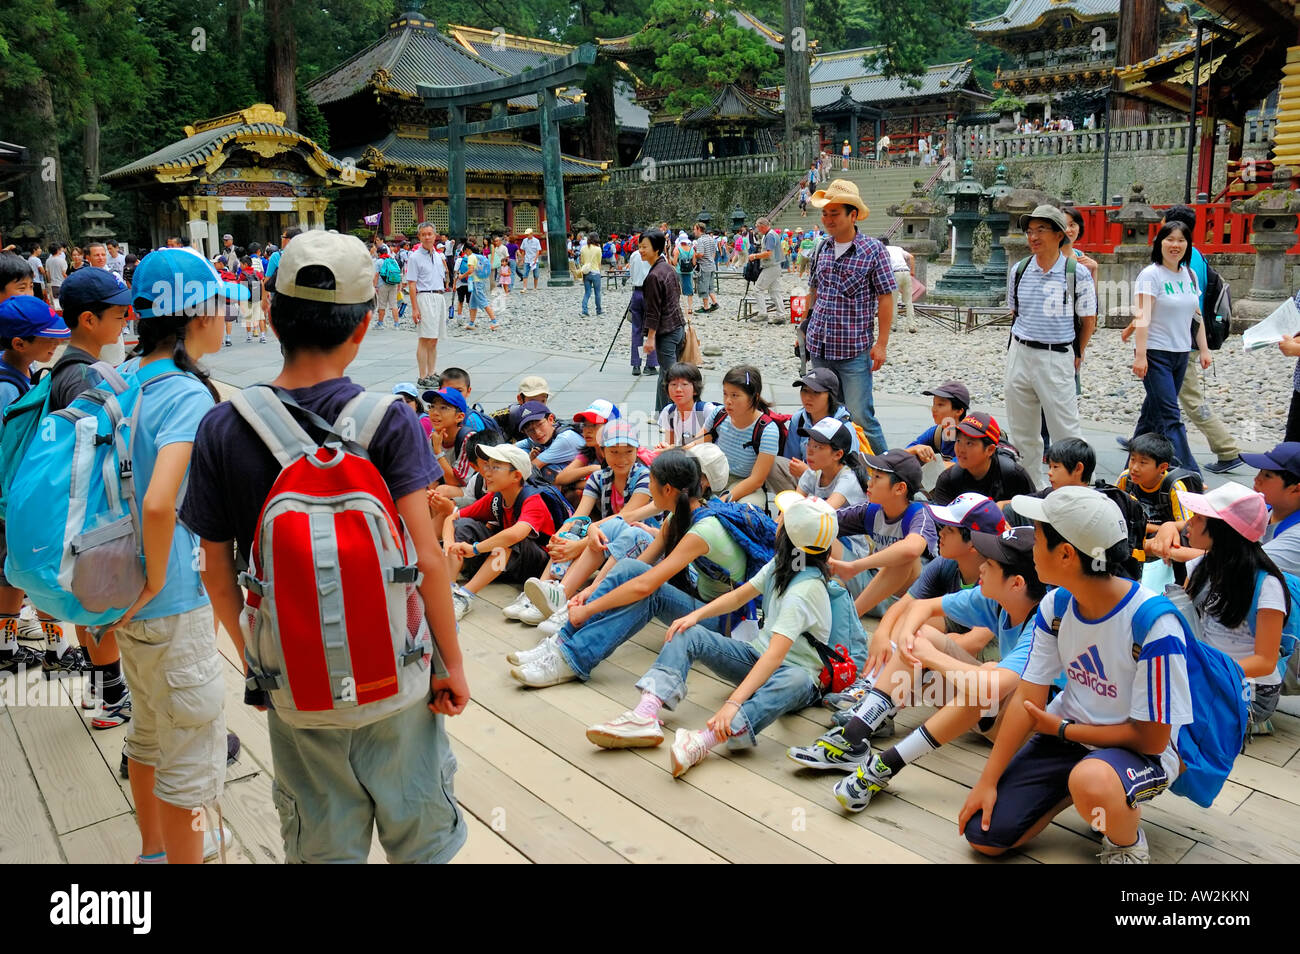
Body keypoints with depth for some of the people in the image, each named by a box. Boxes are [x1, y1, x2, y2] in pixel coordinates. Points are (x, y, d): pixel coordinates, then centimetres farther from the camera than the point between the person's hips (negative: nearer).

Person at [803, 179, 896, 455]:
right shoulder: (822, 249, 8)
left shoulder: (873, 250, -6)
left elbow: (885, 299, -6)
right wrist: (808, 327, 17)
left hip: (854, 349, -5)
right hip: (820, 347, 6)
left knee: (860, 416, -6)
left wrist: (881, 344, -11)